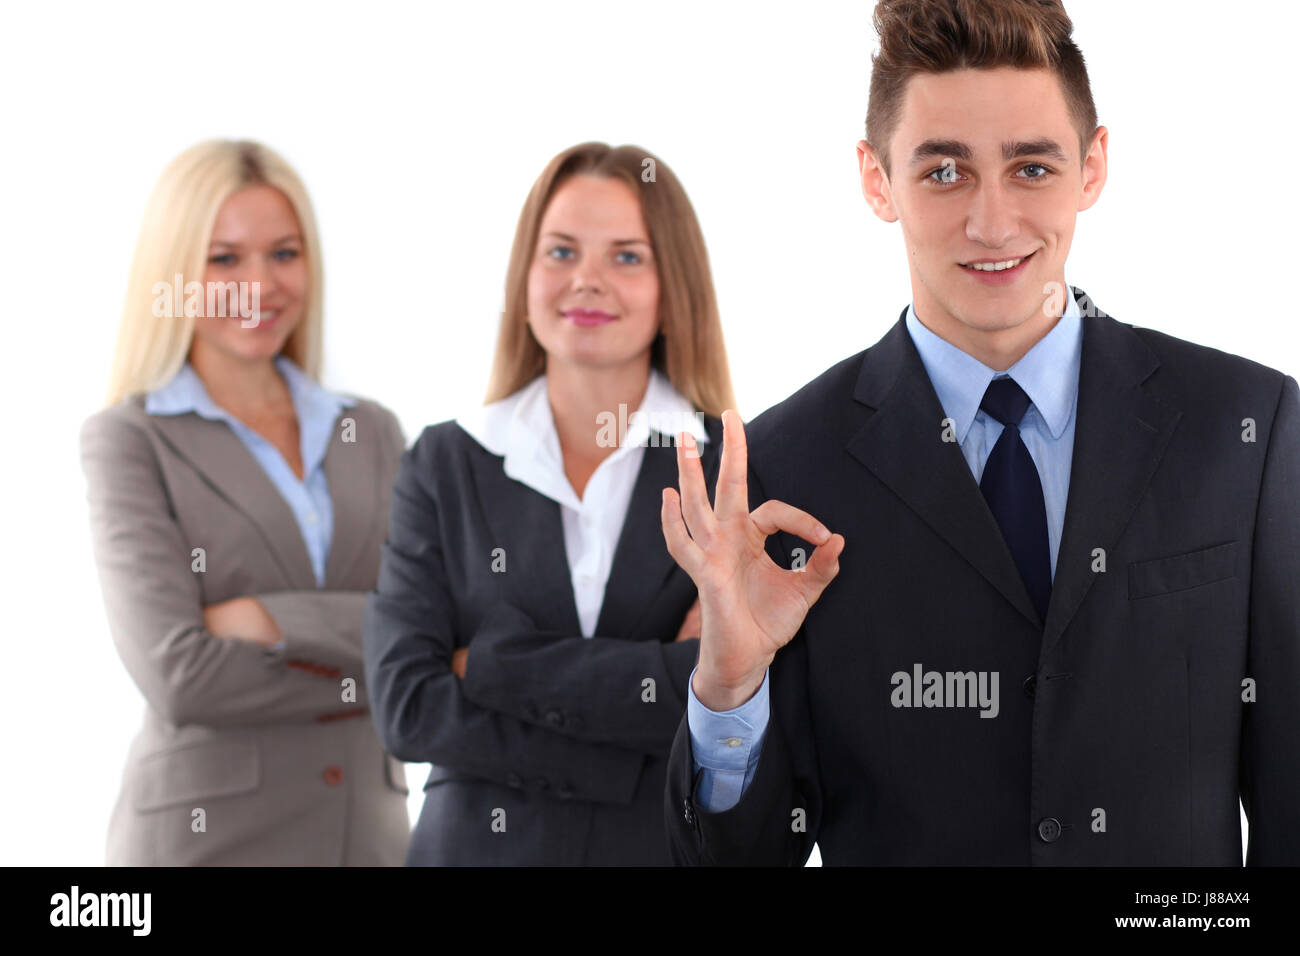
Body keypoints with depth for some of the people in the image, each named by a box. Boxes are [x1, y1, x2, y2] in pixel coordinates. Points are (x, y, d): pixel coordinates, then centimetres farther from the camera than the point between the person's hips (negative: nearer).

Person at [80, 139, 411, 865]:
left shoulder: (373, 433, 10)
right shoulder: (129, 441, -3)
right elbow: (178, 675, -14)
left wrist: (274, 620, -13)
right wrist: (363, 681, -7)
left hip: (370, 824, 4)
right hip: (204, 832, -4)